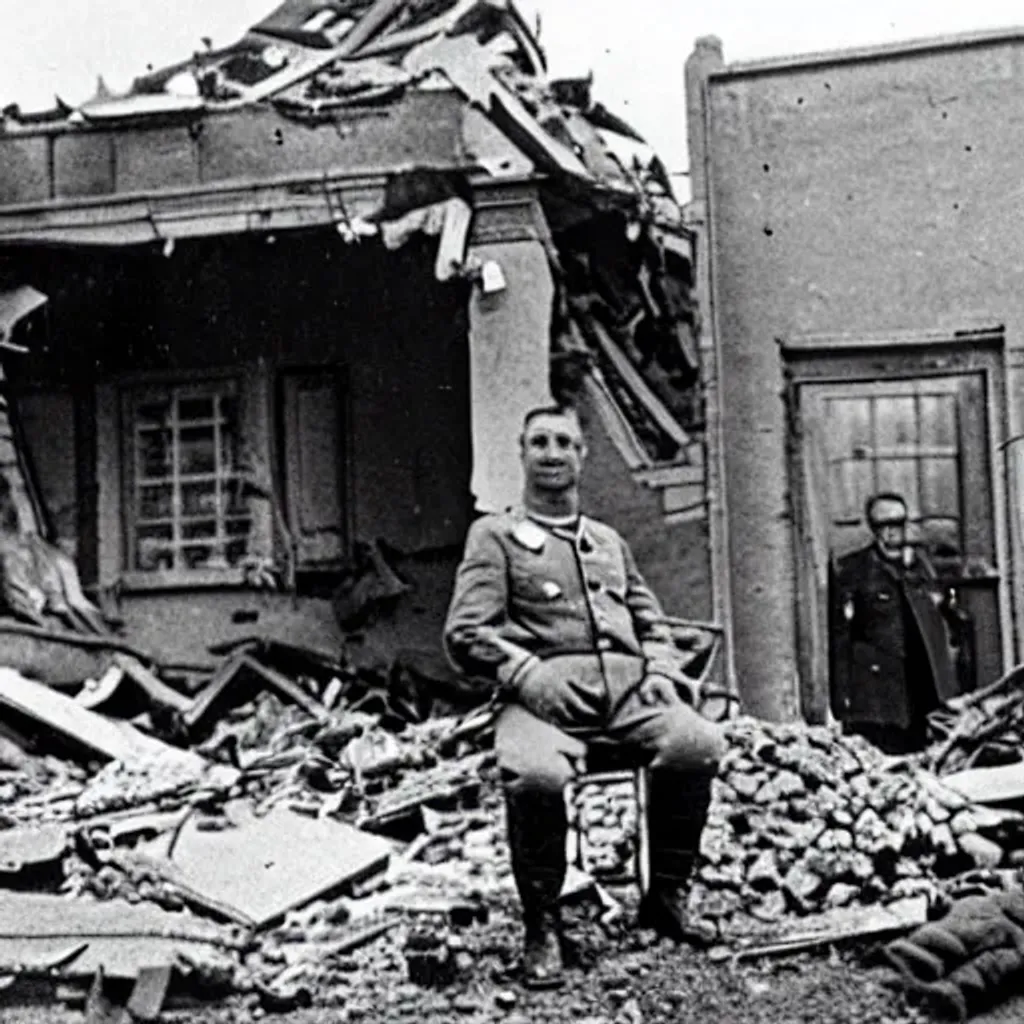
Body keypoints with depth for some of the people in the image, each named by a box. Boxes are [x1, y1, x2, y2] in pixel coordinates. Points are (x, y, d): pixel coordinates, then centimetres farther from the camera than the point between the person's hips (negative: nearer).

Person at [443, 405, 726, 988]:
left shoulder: (610, 542, 29)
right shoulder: (495, 536, 14)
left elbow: (652, 623, 28)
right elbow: (465, 634, 3)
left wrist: (661, 669, 6)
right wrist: (527, 675, -14)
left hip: (628, 684, 4)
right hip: (546, 688, -4)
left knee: (699, 744, -27)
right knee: (537, 774, -37)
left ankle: (667, 896, -5)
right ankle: (543, 926, -14)